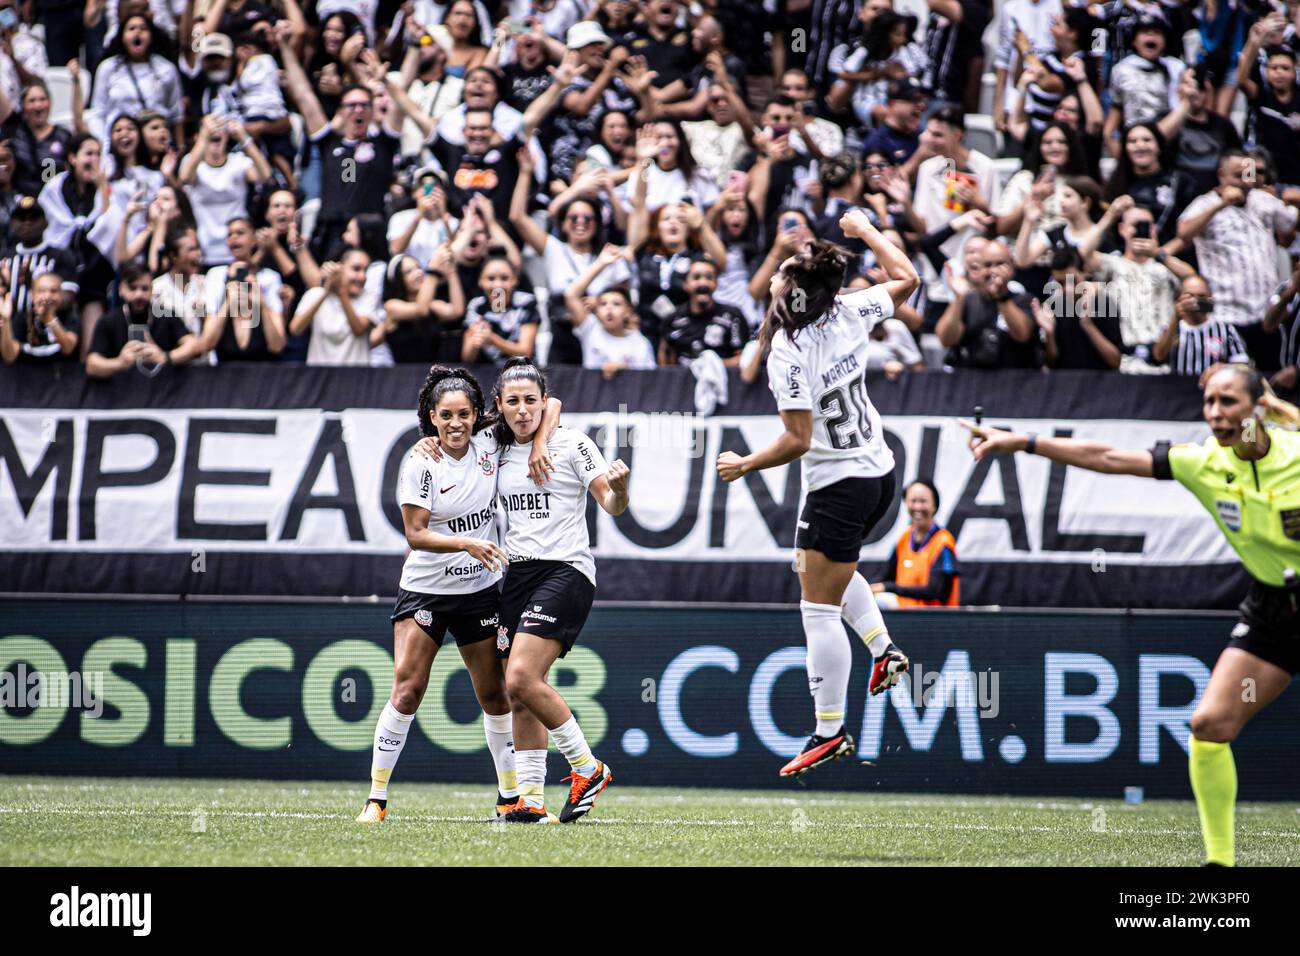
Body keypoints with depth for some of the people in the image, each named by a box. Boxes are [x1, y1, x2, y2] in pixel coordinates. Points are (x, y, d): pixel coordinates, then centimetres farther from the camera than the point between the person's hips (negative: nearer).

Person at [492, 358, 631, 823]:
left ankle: (587, 768, -7)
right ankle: (531, 798, 3)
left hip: (565, 571, -6)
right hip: (517, 573, 6)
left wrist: (618, 487, -30)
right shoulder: (498, 453, 12)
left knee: (521, 678, -20)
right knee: (518, 696, 0)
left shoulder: (573, 445, -3)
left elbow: (612, 505, -6)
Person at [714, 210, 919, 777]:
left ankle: (830, 731, 0)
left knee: (819, 607, -2)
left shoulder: (787, 356, -24)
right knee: (828, 569, 33)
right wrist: (866, 230, 23)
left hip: (837, 486, -8)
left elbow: (798, 440, -23)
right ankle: (883, 650, 29)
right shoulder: (849, 313, -6)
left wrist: (744, 465, -9)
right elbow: (905, 280, 13)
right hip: (878, 471, 8)